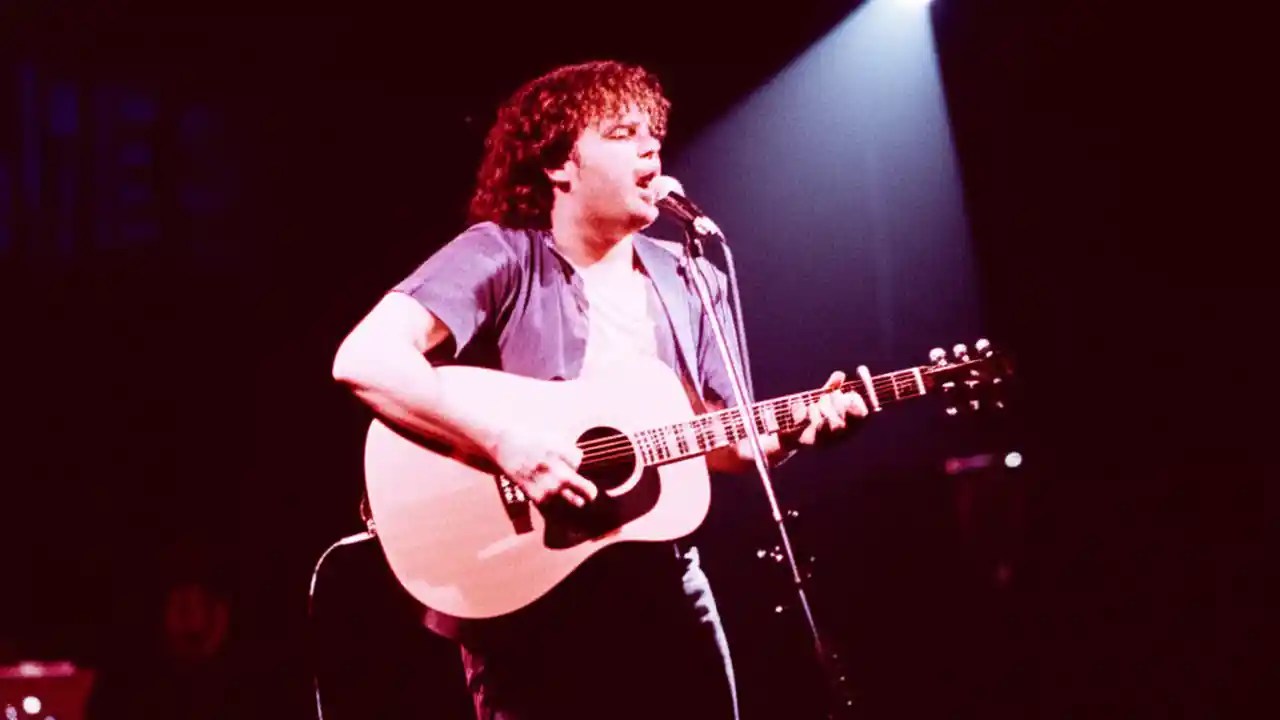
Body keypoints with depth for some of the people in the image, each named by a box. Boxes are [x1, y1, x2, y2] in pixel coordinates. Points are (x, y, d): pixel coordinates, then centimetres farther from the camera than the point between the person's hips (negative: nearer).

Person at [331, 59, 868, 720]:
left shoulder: (690, 286, 9)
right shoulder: (499, 256, -9)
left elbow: (723, 444, 12)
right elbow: (363, 360, -22)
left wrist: (794, 429, -9)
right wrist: (502, 441, -28)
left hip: (662, 588, 5)